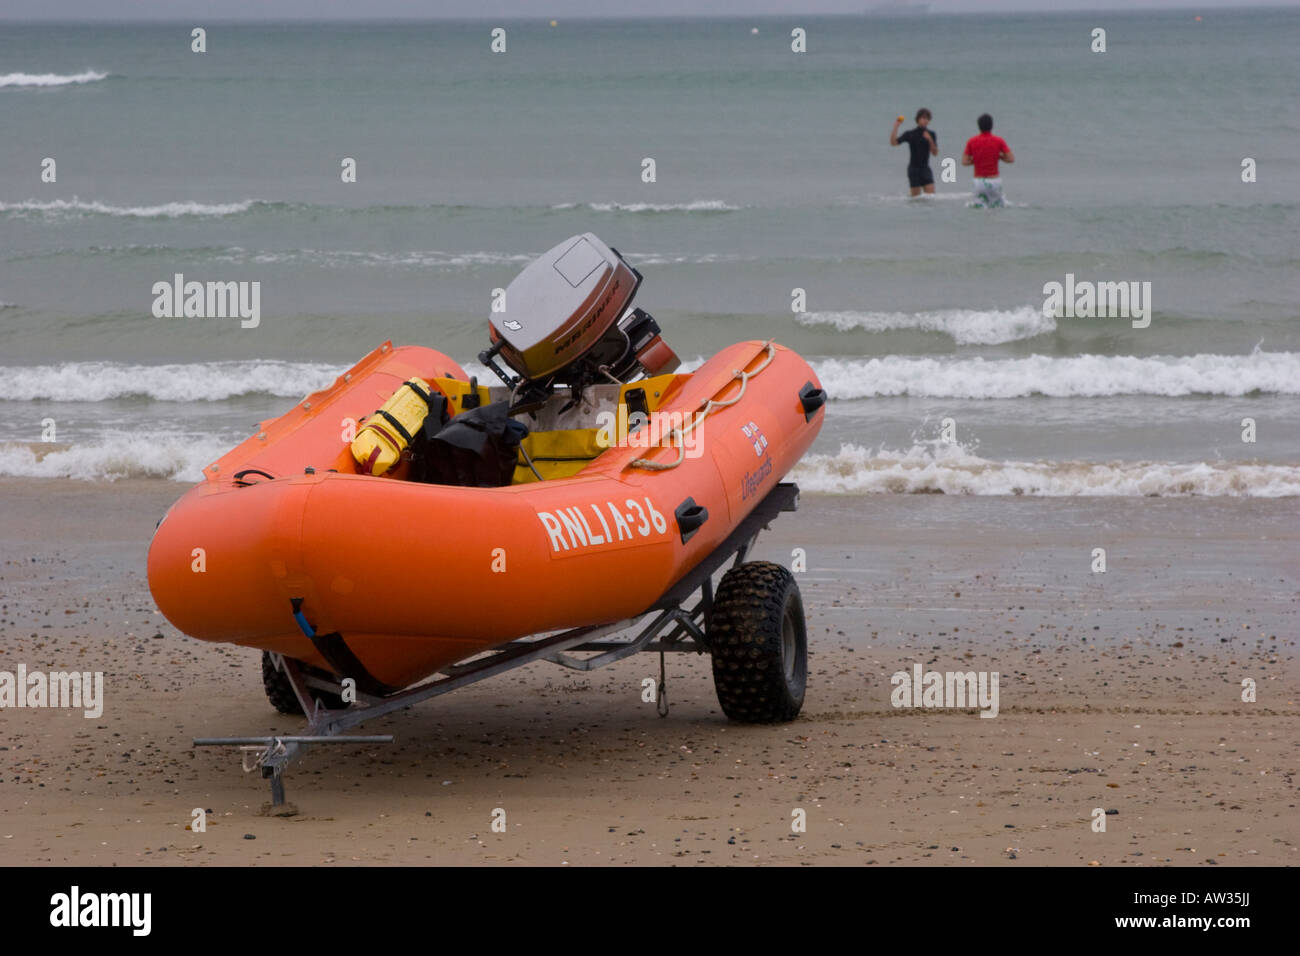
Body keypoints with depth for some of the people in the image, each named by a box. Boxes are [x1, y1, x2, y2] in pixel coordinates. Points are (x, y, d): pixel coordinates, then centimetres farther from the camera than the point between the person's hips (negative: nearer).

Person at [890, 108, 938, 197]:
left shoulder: (931, 134, 6)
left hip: (925, 168, 3)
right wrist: (895, 127, -19)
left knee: (932, 196, -8)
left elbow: (935, 153, 2)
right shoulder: (910, 134, -1)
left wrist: (930, 140, -13)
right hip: (914, 168, -3)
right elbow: (893, 143, -10)